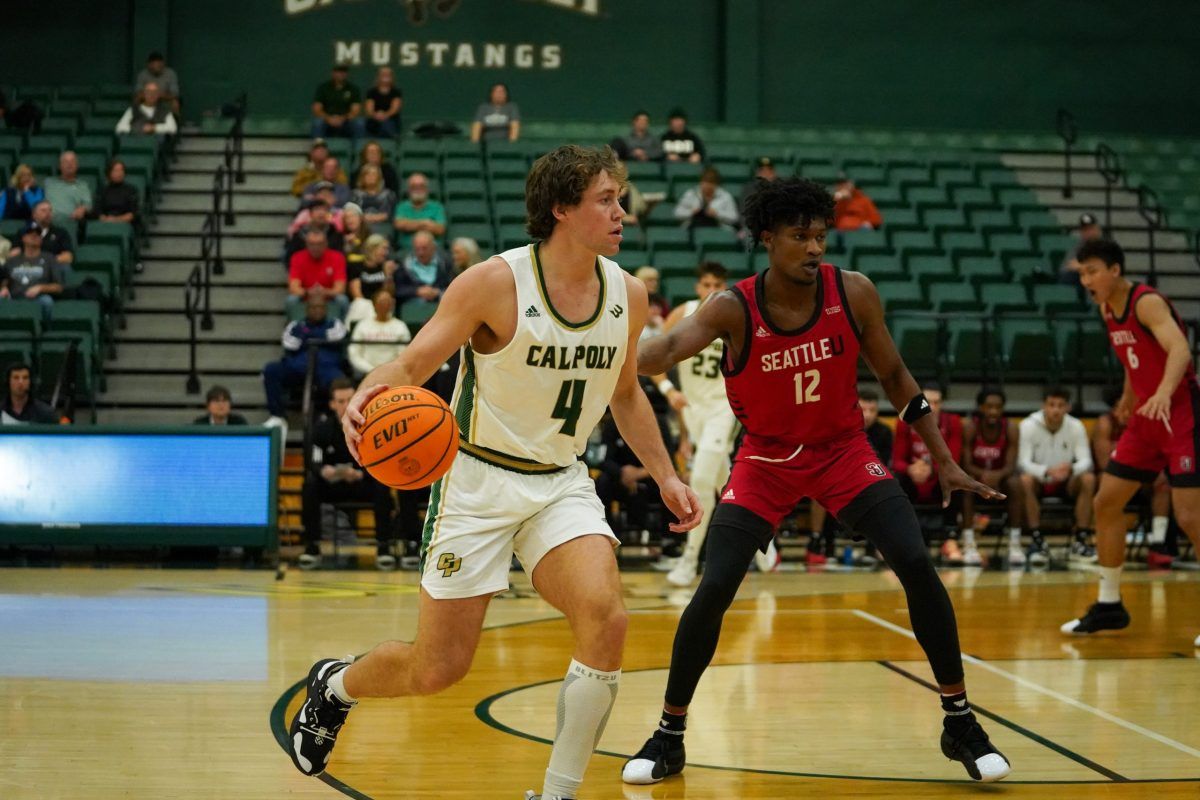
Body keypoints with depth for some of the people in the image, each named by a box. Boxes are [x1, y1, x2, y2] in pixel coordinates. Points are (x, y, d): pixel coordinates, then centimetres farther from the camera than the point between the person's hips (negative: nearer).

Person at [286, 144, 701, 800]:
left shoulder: (626, 293, 0)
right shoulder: (495, 283, -17)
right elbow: (411, 364, -14)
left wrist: (664, 476, 15)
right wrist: (369, 394, -36)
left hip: (561, 482, 4)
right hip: (479, 479, -4)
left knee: (606, 619, -22)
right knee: (439, 667, 0)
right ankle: (333, 685, 35)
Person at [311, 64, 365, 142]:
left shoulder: (353, 89, 2)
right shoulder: (323, 88, 2)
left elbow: (356, 111, -7)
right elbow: (316, 110, -4)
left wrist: (342, 119, -26)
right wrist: (328, 118, -24)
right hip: (327, 122, 0)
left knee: (358, 123, -30)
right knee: (317, 122, -32)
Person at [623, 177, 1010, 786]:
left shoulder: (854, 294, -13)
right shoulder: (735, 308, -19)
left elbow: (894, 378, 0)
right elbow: (671, 346, -38)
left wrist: (944, 462, 0)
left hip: (843, 452, 1)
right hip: (766, 460, -1)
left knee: (917, 565, -15)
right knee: (712, 590, -13)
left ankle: (960, 723, 1)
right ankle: (669, 736, 6)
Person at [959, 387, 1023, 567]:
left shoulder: (1011, 429, -14)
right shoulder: (969, 427, -18)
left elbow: (1010, 466, -19)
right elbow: (966, 465, -19)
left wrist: (997, 475, -42)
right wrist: (983, 474, -40)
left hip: (1000, 477, 1)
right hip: (976, 474, -1)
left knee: (1015, 483, -30)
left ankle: (1015, 544, -28)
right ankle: (969, 544, -35)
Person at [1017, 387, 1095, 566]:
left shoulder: (1076, 427, -9)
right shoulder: (1028, 426, -15)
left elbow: (1086, 461, -14)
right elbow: (1024, 463, -21)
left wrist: (1071, 469, -39)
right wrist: (1047, 471, -41)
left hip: (1066, 484, 2)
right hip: (1039, 481, -2)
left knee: (1088, 479, -27)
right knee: (1025, 480, -35)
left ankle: (1080, 542, -20)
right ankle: (1038, 542, -28)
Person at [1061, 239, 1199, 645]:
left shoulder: (1147, 303, -19)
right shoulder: (1108, 309, 6)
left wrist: (1163, 392, -51)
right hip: (1146, 418, 9)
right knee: (1106, 503, 8)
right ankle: (1109, 605, 19)